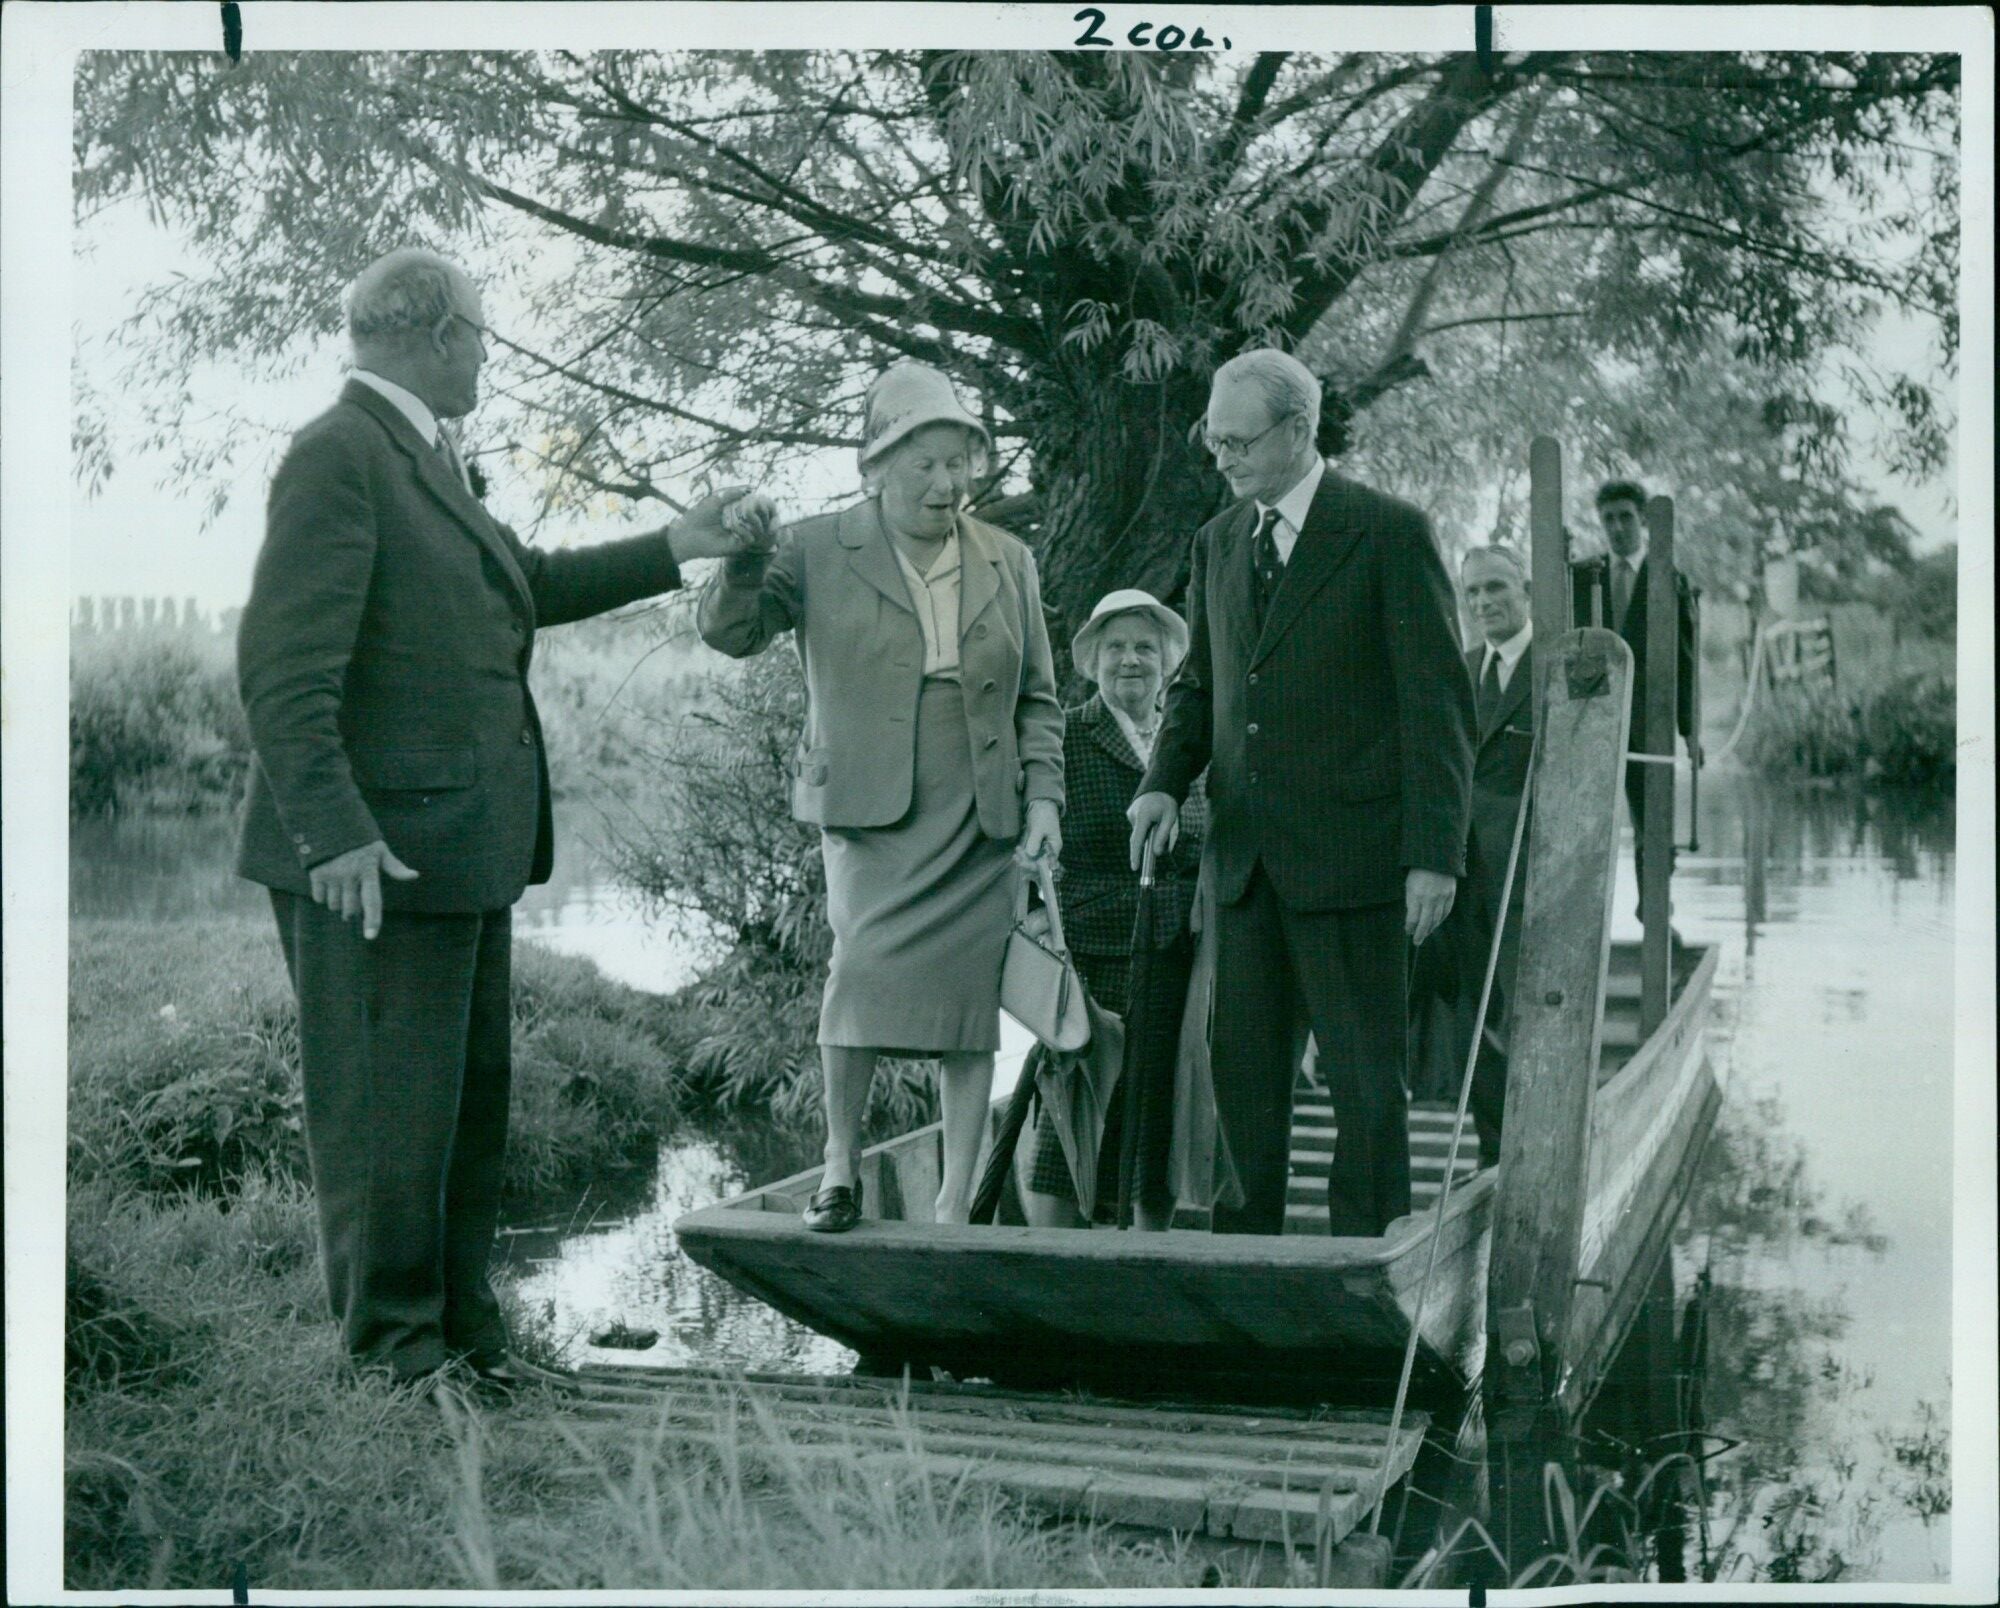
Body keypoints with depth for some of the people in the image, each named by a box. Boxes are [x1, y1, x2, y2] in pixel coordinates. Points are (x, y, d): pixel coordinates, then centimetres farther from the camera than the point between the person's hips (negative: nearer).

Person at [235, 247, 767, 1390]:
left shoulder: (428, 459, 17)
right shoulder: (338, 457, -13)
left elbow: (521, 588, 32)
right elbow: (284, 669, -20)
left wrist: (671, 551, 34)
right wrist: (335, 833, -26)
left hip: (464, 842, 10)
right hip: (379, 848, -10)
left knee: (472, 1091, 15)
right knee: (388, 1099, 0)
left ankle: (460, 1321, 26)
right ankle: (391, 1338, 13)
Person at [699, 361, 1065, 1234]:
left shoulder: (1008, 563, 13)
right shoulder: (819, 550, 4)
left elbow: (1037, 698, 16)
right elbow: (729, 632, -1)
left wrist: (1043, 794, 5)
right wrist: (744, 562, -20)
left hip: (977, 818, 3)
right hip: (869, 807, -2)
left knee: (970, 997, -1)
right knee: (865, 966, -19)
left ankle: (954, 1205, 7)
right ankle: (841, 1166, 2)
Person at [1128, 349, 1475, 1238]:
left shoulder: (1389, 532, -5)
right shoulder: (1218, 540, 14)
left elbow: (1437, 700, -7)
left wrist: (1435, 853, -12)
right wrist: (1166, 780, 4)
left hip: (1351, 856, -6)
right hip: (1247, 857, 6)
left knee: (1365, 1079, 0)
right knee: (1244, 1074, 7)